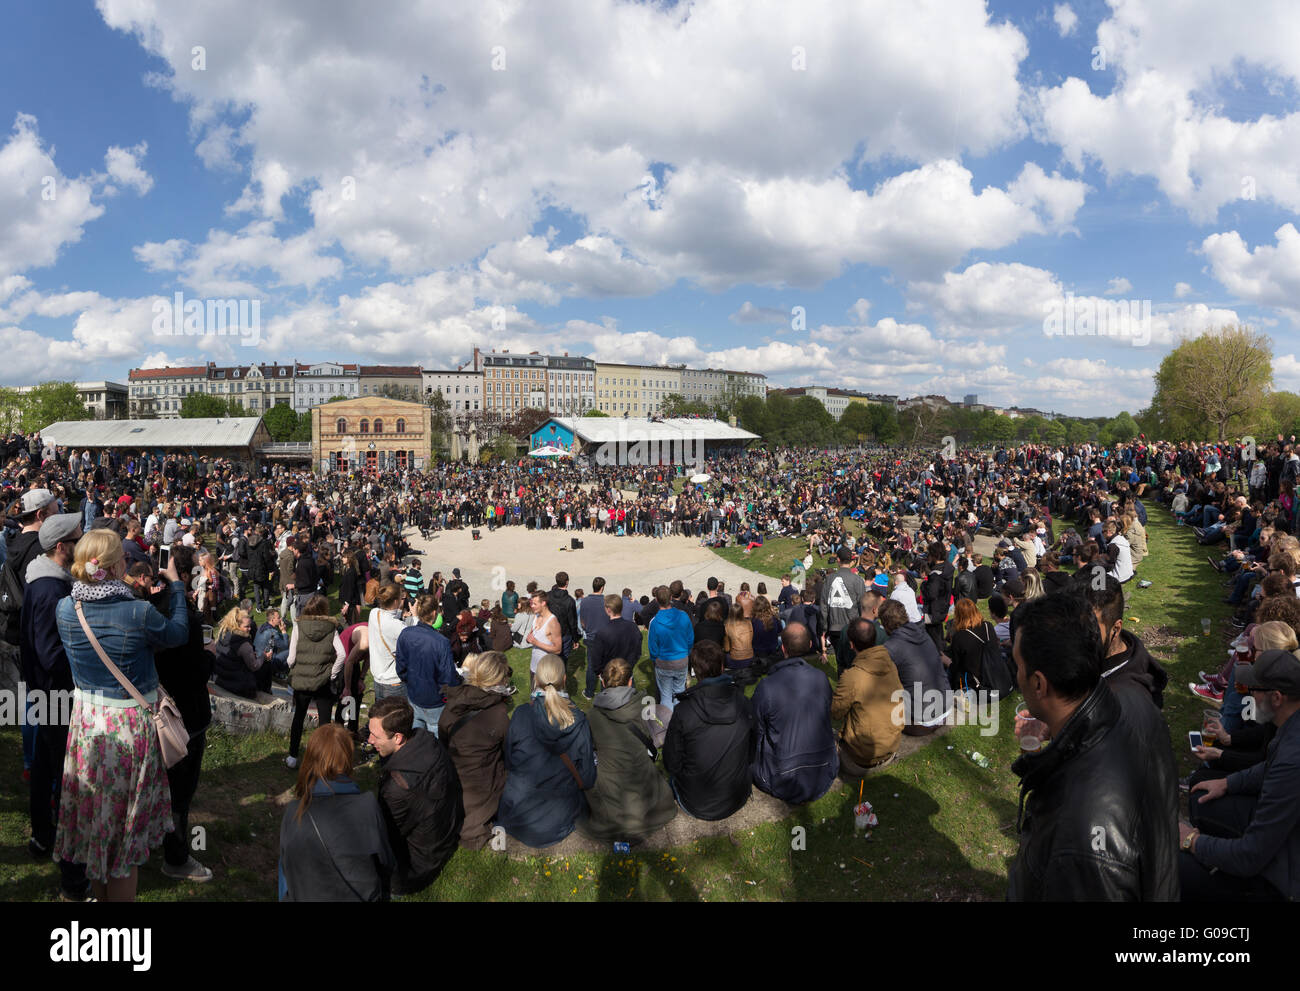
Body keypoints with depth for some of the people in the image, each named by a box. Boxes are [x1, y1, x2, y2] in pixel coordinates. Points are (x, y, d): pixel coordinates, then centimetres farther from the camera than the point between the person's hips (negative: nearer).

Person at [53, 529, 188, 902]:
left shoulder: (65, 609, -10)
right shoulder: (140, 613, -24)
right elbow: (178, 633, -4)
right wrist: (176, 585, 6)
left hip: (85, 721, 5)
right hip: (130, 726, -5)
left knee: (95, 815, 22)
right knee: (125, 830, 10)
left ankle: (99, 893, 39)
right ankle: (121, 893, 24)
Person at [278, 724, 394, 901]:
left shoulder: (293, 813, -12)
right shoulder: (368, 805, -17)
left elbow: (286, 870, 0)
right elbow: (386, 863, -5)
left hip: (302, 895, 2)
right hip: (363, 896, -1)